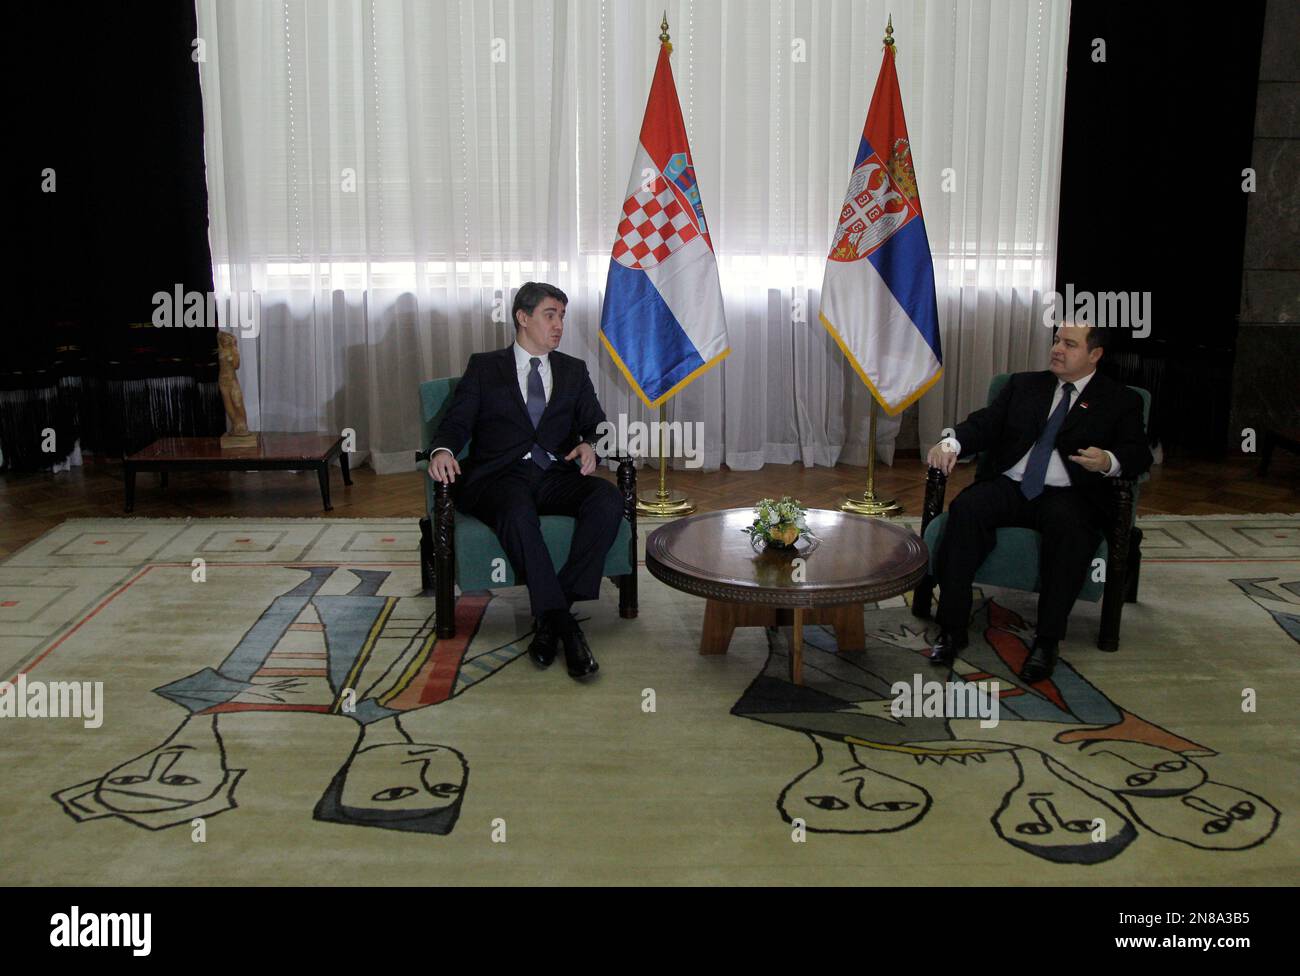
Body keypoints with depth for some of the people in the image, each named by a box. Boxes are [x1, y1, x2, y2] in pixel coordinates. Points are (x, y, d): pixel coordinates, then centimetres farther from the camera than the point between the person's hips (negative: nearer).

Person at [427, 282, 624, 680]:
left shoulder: (573, 370, 23)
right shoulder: (484, 366, 16)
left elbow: (597, 424, 15)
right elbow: (457, 421, 6)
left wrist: (589, 445, -10)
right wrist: (443, 450, -18)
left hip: (555, 475, 3)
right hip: (499, 476, -3)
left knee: (608, 499, -30)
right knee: (518, 510, -39)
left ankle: (551, 618, -30)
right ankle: (562, 622, -35)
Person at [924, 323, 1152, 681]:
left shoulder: (1121, 400, 13)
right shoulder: (1023, 385, 22)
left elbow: (1139, 453, 0)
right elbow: (984, 423, 11)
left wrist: (1108, 461, -24)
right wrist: (952, 443, -12)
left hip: (1067, 495, -2)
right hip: (1009, 487, 3)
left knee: (1071, 530, -37)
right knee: (964, 510, -28)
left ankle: (1047, 641, -28)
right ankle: (952, 628, -24)